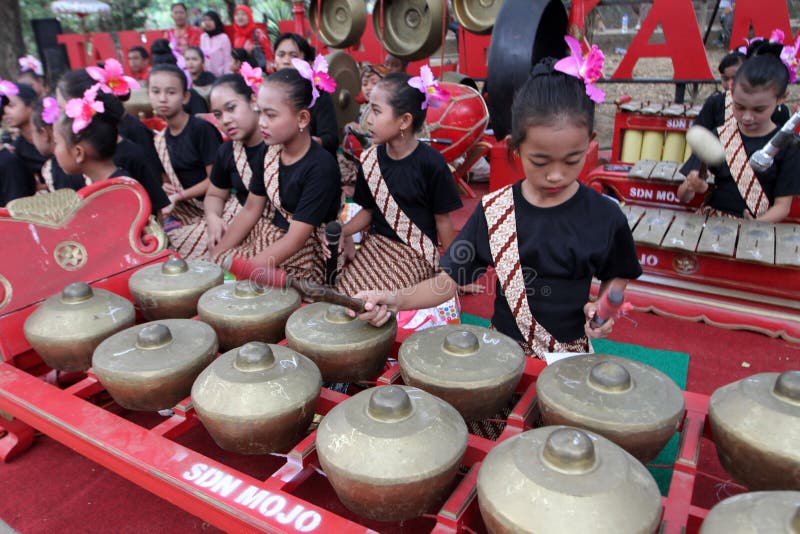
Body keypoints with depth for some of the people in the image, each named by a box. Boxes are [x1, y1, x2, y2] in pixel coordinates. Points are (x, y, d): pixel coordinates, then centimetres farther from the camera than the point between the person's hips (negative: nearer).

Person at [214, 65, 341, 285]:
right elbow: (251, 210, 8)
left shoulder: (321, 167, -22)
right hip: (271, 240, 7)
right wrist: (216, 256, 1)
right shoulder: (270, 152, 1)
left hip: (306, 257, -7)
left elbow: (295, 241, -22)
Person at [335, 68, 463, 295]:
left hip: (417, 253, -5)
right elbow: (368, 210, 9)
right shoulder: (370, 159, 0)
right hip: (375, 244, 5)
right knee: (341, 288, -12)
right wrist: (341, 232, -9)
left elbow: (442, 220, -7)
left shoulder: (430, 163, -15)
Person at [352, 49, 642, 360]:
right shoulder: (493, 211, -8)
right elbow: (450, 279, -8)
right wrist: (395, 300, -24)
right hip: (504, 347, 4)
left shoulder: (604, 217, -8)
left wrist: (603, 306, -12)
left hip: (570, 353, -3)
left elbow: (616, 276, 9)